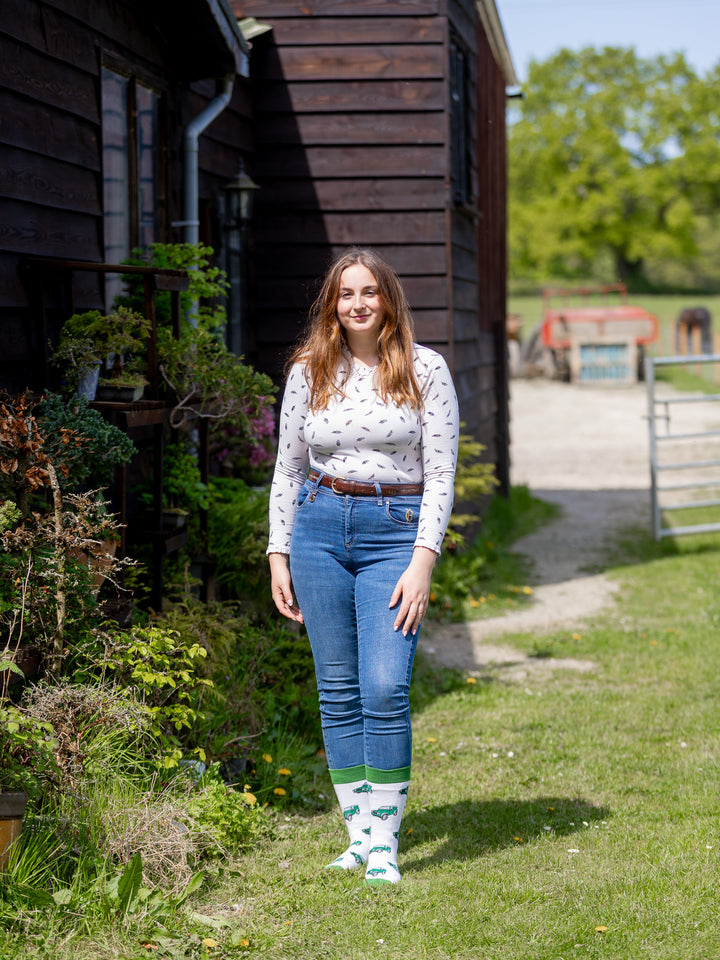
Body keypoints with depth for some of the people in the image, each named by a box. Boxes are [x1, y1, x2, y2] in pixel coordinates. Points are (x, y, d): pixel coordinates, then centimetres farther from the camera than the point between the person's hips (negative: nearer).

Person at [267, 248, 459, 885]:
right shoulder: (309, 372, 7)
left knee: (385, 689, -13)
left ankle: (385, 844, -4)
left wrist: (423, 562, -11)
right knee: (338, 691, 4)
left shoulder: (425, 369, -1)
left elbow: (441, 472, -3)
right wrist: (278, 555, 7)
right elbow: (288, 468, 13)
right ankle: (358, 836, 12)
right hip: (320, 527, 3)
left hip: (397, 532, -3)